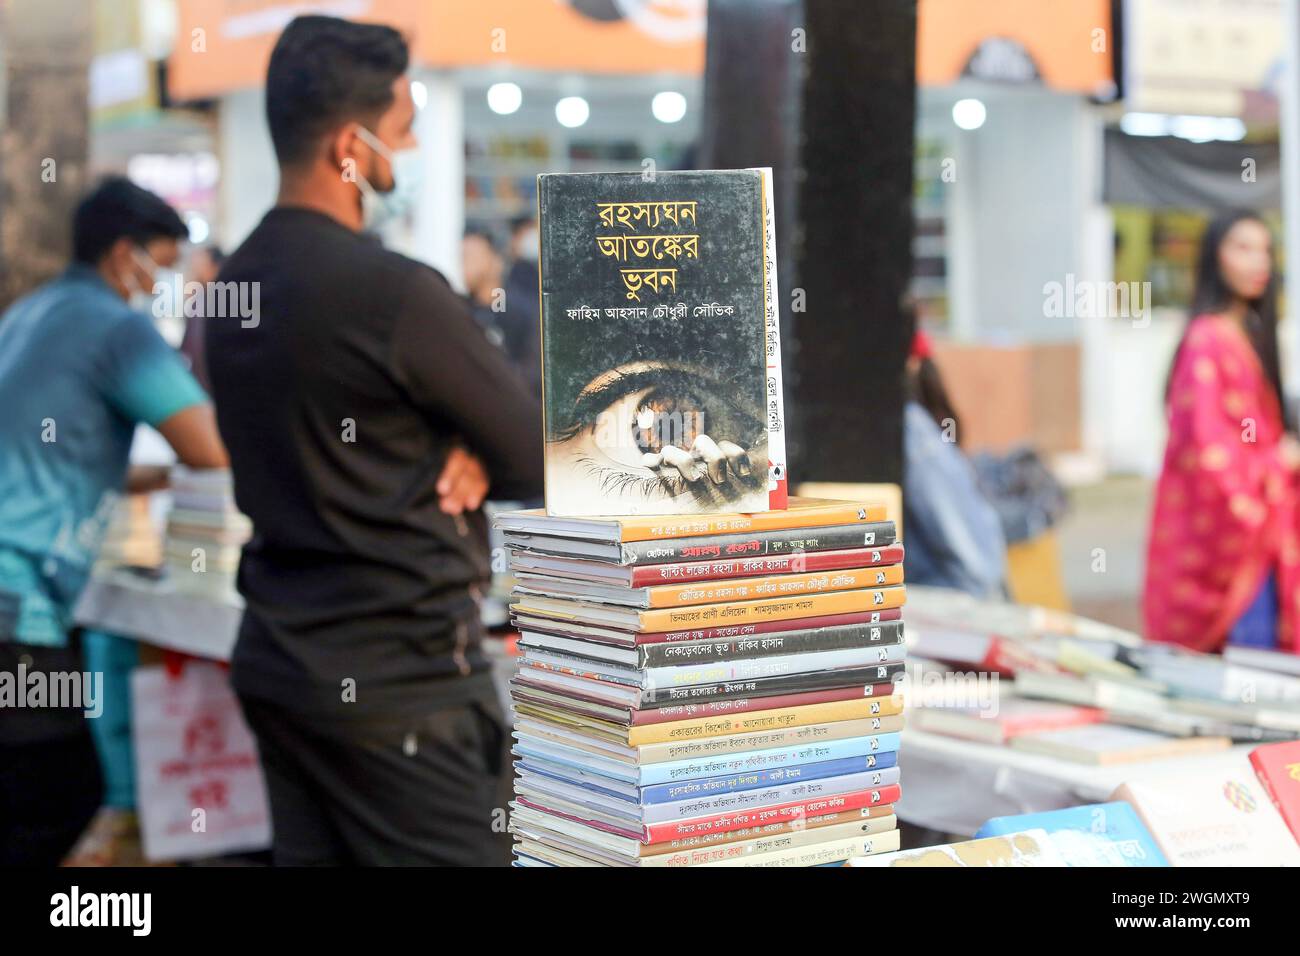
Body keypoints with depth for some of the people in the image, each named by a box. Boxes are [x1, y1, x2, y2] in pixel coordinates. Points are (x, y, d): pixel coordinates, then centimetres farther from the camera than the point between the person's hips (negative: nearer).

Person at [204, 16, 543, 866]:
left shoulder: (236, 284, 6)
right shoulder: (395, 292, -19)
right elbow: (545, 465, -11)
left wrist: (467, 452, -3)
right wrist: (474, 457, 8)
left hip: (277, 664, 8)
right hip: (400, 682, -8)